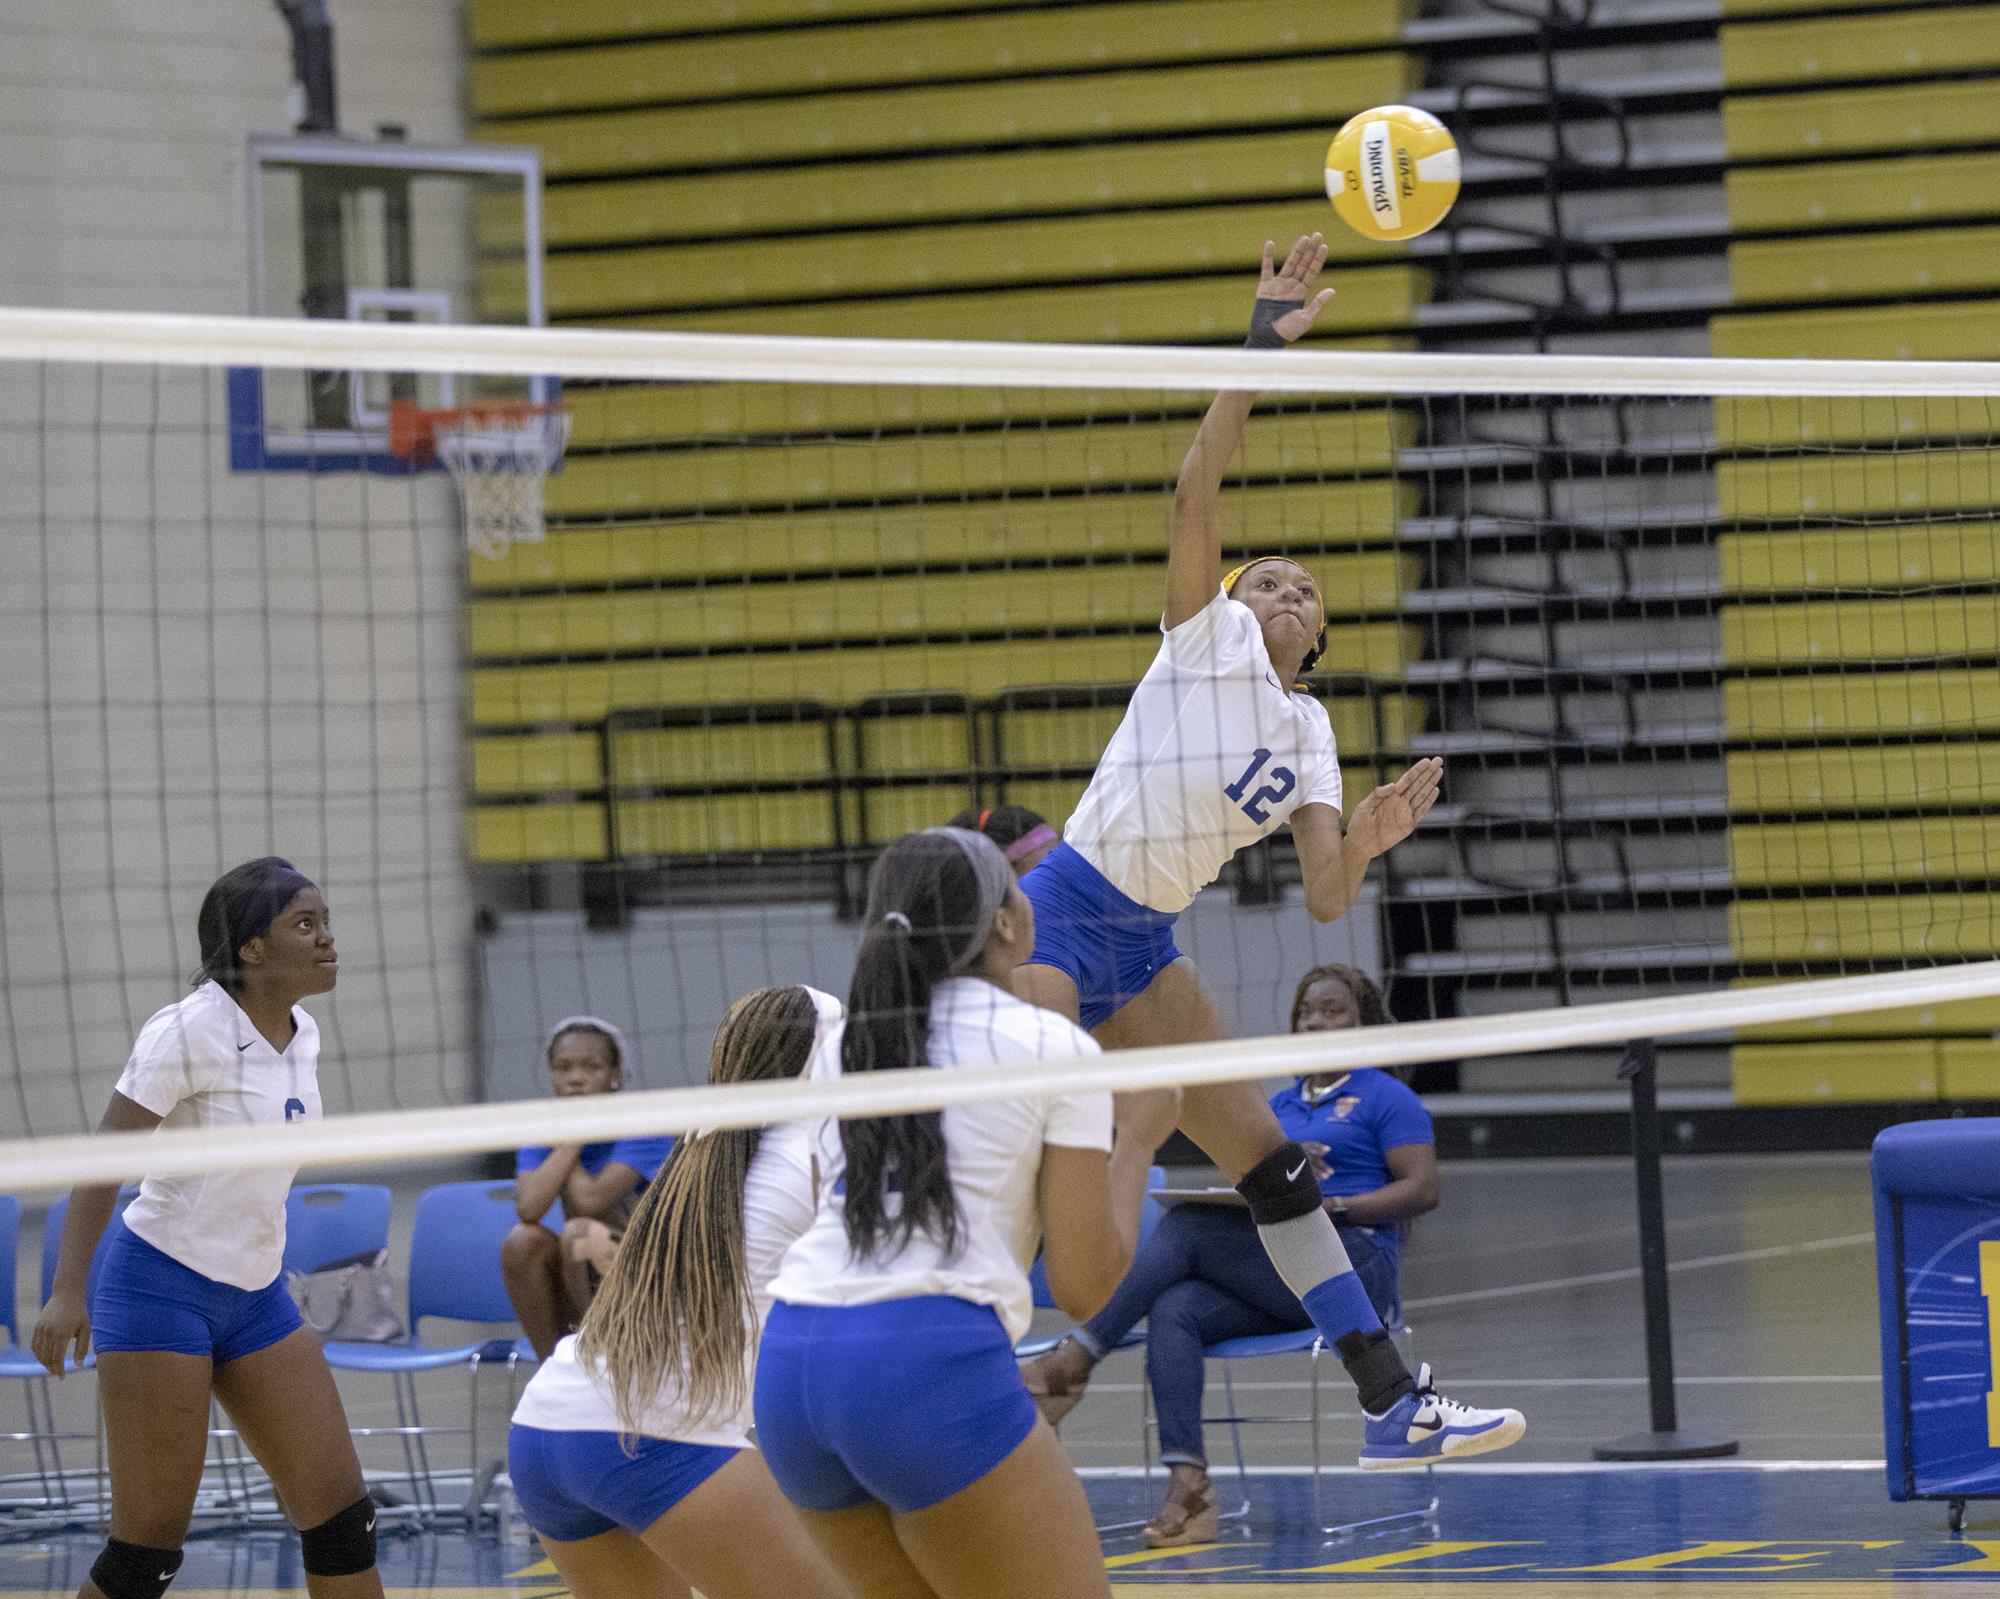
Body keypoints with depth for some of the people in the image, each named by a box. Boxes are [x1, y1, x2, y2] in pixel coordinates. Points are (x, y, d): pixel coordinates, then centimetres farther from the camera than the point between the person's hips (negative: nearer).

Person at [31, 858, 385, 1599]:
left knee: (342, 1521, 2)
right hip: (161, 1285, -8)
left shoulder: (300, 1036, 6)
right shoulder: (191, 1030, -15)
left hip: (256, 1295, 8)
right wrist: (68, 1289, -25)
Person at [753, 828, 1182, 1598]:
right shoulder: (1054, 1048, 3)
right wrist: (1139, 1138, 17)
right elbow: (1084, 1286, 2)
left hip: (789, 1361, 6)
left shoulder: (839, 1045, 18)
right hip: (931, 1364, -6)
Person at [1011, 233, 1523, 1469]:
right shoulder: (1208, 637, -2)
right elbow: (1198, 496, -18)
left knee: (1273, 1161, 7)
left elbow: (1326, 900, 5)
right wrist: (1262, 352, -24)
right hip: (1060, 919, -7)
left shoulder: (1308, 730, 13)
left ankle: (1394, 1407, 11)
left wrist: (1367, 842, -16)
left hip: (1144, 948, 7)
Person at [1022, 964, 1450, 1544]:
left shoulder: (1388, 1099, 6)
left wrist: (1332, 1203, -17)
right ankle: (1189, 1489, -40)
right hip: (1274, 1284, 6)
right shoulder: (1282, 1105, 26)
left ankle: (1074, 1359, -24)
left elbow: (1422, 1191, -5)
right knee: (1172, 1311, -26)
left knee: (1184, 1228, -22)